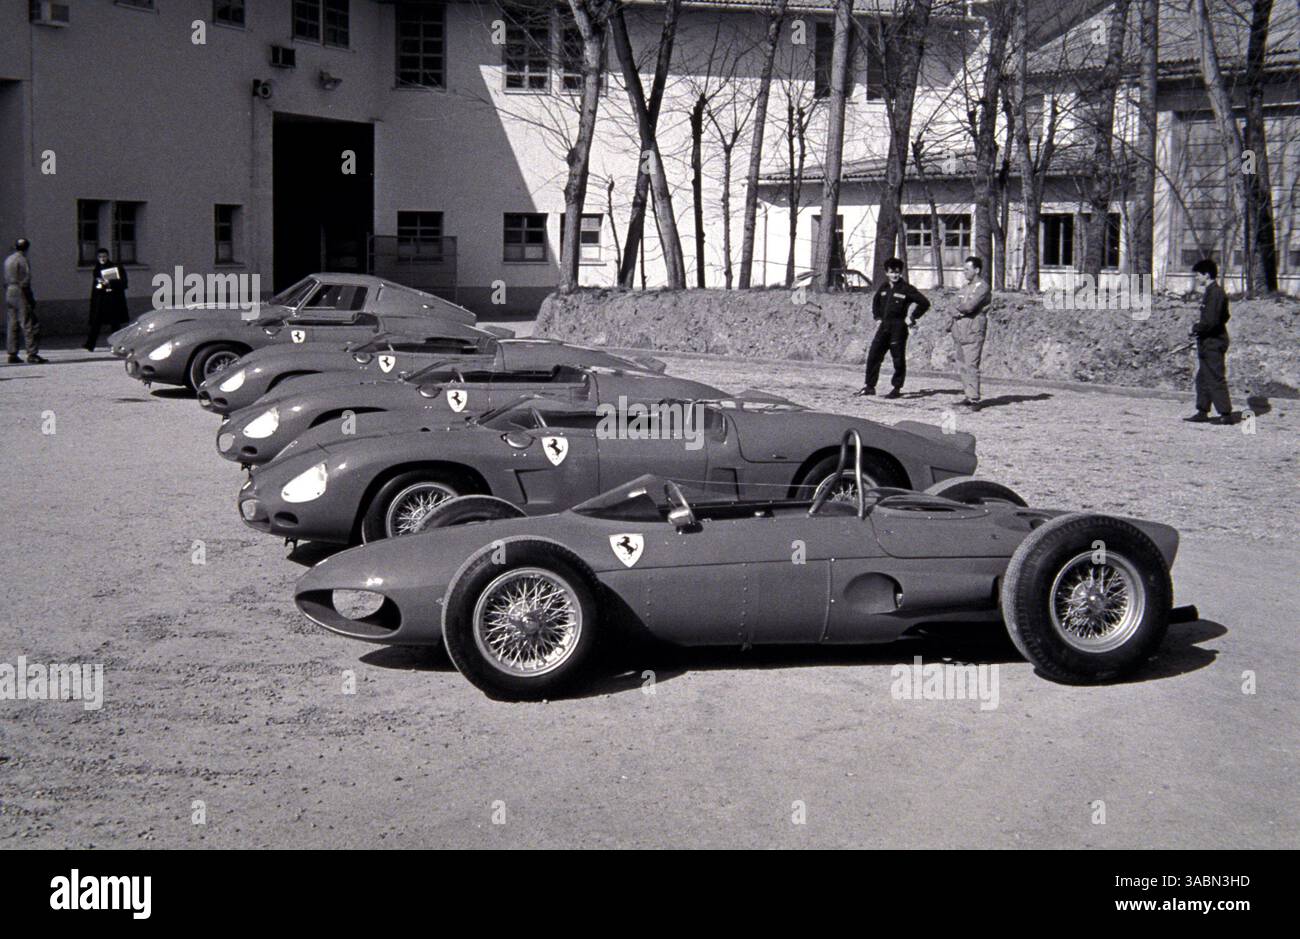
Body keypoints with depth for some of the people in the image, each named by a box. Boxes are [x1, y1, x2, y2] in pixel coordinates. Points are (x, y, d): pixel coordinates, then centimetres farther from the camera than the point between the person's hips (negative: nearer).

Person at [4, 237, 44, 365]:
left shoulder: (8, 260, 14)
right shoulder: (23, 260, -9)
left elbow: (6, 279, 13)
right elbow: (25, 281, -15)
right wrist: (30, 297, -11)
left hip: (9, 292, 8)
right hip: (21, 293, -8)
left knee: (12, 325, 9)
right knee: (29, 325, -8)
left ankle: (12, 355, 9)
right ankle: (32, 354, -13)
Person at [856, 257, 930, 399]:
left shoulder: (906, 289, -6)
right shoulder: (883, 287, 10)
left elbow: (924, 303, -6)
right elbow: (875, 301, 29)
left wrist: (912, 318, -6)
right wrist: (877, 317, 18)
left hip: (898, 328, -5)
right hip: (883, 327, 5)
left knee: (898, 359, 0)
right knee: (873, 356, 2)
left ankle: (897, 388, 9)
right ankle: (869, 386, 10)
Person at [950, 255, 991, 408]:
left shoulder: (982, 287, -8)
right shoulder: (966, 287, 20)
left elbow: (969, 306, -18)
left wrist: (958, 309, 0)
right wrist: (952, 322, 7)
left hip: (973, 332, -8)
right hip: (960, 332, 8)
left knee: (971, 366, -11)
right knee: (962, 366, 8)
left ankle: (974, 400, -10)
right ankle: (969, 396, 14)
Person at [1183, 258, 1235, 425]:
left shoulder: (1215, 293, -17)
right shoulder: (1210, 292, 14)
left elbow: (1211, 321, -24)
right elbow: (1224, 316, 24)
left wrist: (1196, 328, -8)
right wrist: (1199, 325, 13)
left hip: (1213, 343, -11)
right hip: (1207, 343, 11)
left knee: (1216, 379, -7)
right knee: (1203, 378, 14)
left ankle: (1226, 414, -4)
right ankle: (1202, 412, 18)